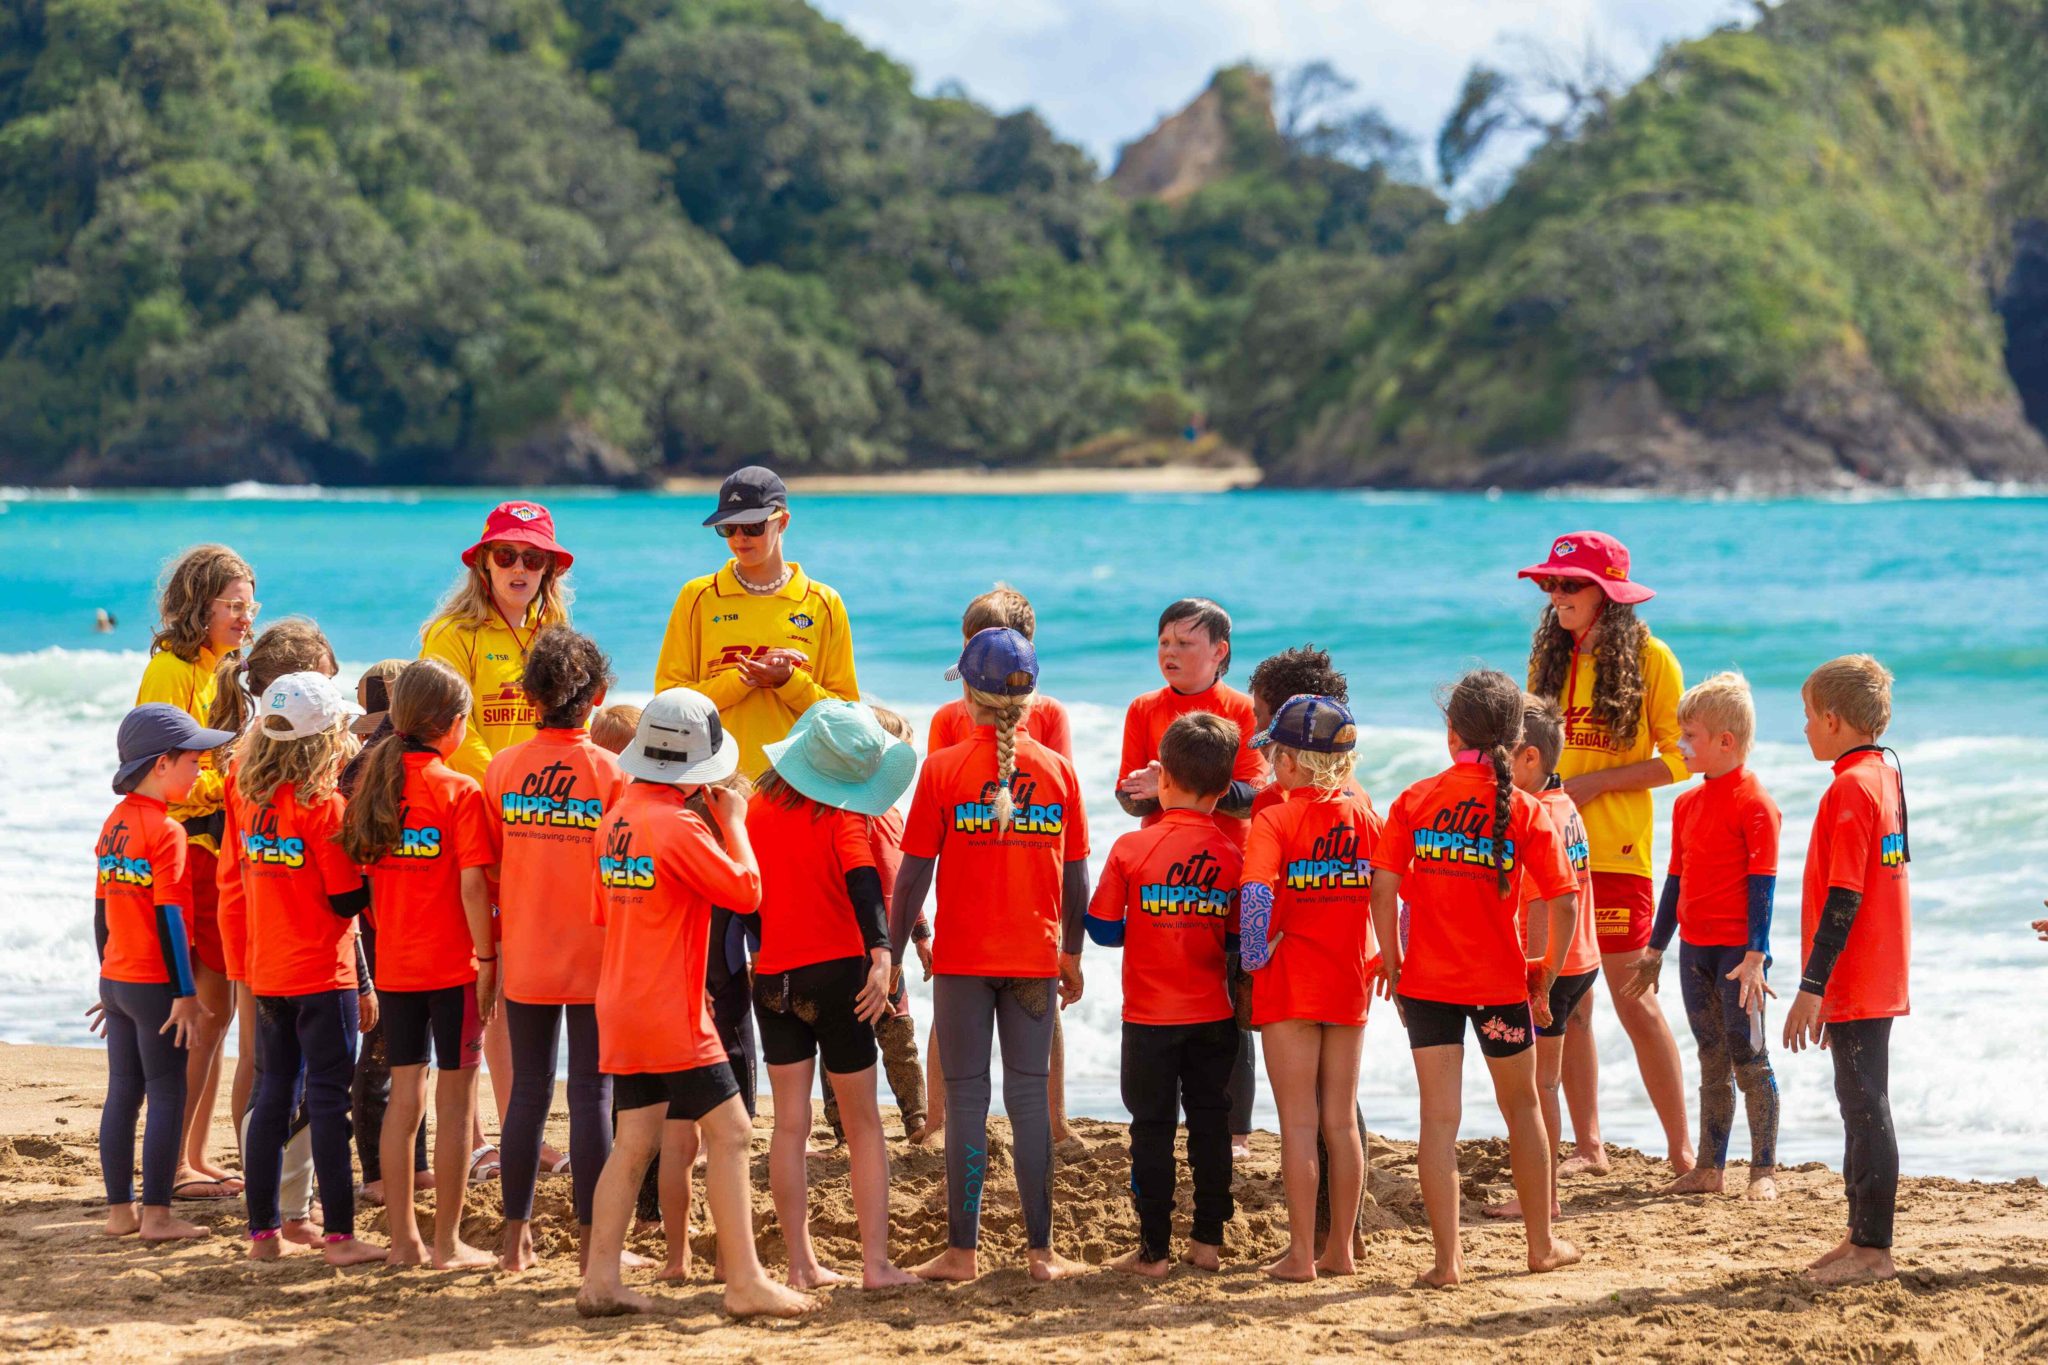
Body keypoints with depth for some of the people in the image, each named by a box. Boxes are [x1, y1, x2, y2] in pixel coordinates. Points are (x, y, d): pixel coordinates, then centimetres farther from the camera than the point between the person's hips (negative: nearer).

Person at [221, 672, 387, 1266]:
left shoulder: (246, 795, 3)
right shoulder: (323, 805, -16)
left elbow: (231, 875, 11)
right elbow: (349, 900, -14)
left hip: (266, 972, 6)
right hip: (323, 973, -6)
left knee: (273, 1092, 13)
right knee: (329, 1097, -2)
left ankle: (263, 1230, 16)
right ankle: (339, 1234, -1)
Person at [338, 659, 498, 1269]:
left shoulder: (372, 783, 4)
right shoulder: (460, 790, -11)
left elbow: (361, 872, 7)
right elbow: (471, 883, -15)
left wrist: (385, 931, 16)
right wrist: (487, 956, -8)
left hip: (394, 963, 5)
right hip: (452, 964, -5)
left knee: (404, 1094, 12)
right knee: (456, 1099, 2)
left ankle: (403, 1237, 14)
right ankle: (447, 1242, 4)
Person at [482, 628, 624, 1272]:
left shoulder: (503, 768, -1)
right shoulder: (611, 772, -10)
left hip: (525, 957, 3)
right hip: (594, 957, -3)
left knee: (528, 1091, 11)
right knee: (591, 1096, 2)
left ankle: (516, 1237, 15)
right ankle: (592, 1241, 4)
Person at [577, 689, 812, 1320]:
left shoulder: (618, 818, 9)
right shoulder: (678, 826, -17)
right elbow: (746, 889, -13)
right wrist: (733, 823, -1)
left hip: (622, 1005, 8)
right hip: (671, 1013, -8)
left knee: (634, 1140, 11)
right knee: (729, 1132, -3)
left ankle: (600, 1280, 8)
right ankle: (745, 1282, -5)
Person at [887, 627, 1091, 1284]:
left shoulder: (943, 769, -6)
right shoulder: (1058, 769, 1)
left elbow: (914, 873, -6)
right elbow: (1075, 876, 5)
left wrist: (891, 953, 2)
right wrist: (1072, 955, 16)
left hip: (962, 958, -2)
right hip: (1035, 956, 2)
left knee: (966, 1099, 3)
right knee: (1029, 1097, 7)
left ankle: (962, 1251, 4)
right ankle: (1040, 1249, 8)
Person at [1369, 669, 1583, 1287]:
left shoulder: (1413, 802, -3)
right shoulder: (1525, 811, -5)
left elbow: (1383, 891, -7)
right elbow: (1563, 902, -8)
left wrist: (1392, 965, 5)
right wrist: (1545, 975, 4)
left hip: (1427, 981, 0)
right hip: (1501, 982, 0)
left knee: (1439, 1116, 4)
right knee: (1522, 1108, 18)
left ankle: (1448, 1258, 1)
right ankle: (1542, 1243, 29)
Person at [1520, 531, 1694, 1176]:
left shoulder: (1649, 658, -4)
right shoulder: (1550, 658, 12)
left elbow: (1679, 757, -6)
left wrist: (1596, 783, -14)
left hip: (1616, 853, -5)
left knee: (1633, 998, -5)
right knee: (1566, 1002, 5)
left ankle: (1682, 1147, 4)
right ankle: (1589, 1148, 11)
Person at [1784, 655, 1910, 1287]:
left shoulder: (1849, 788, -17)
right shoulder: (1886, 774, 12)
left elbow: (1843, 900, -21)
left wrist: (1811, 987, -20)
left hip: (1852, 984, -10)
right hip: (1881, 980, 10)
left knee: (1866, 1109, -6)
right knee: (1862, 1107, 15)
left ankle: (1873, 1250, -3)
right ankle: (1862, 1234, 22)